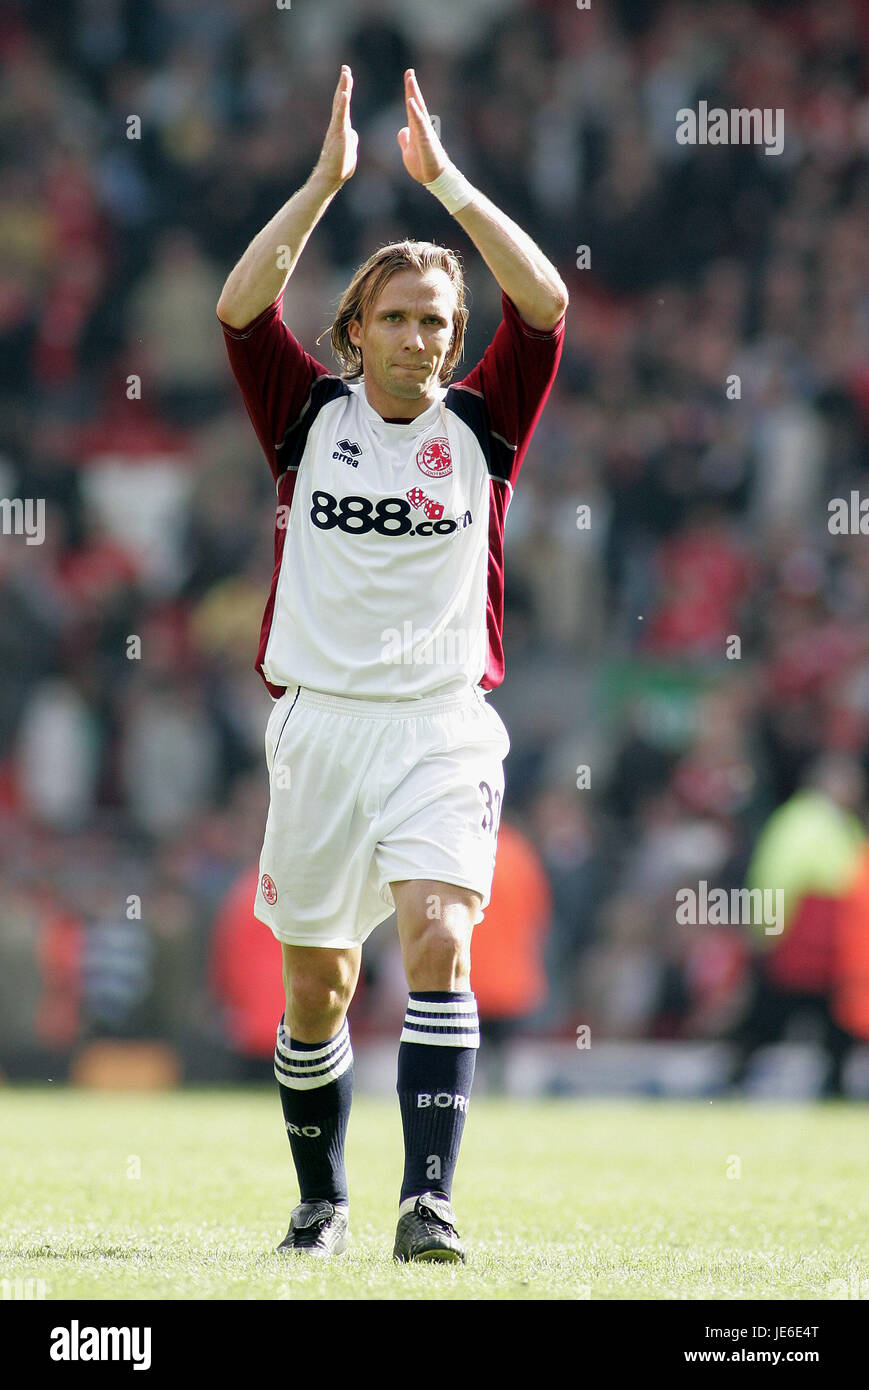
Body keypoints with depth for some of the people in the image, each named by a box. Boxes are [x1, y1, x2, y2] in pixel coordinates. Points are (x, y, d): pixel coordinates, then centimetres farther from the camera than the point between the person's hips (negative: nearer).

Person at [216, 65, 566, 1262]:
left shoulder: (482, 425, 5)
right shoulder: (311, 418, 6)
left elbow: (544, 303, -8)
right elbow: (241, 307, -8)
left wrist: (445, 179, -12)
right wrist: (328, 180, -14)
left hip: (443, 726, -1)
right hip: (320, 718, 2)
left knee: (437, 940, -21)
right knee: (315, 985, 9)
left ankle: (429, 1201, -26)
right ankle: (321, 1200, 28)